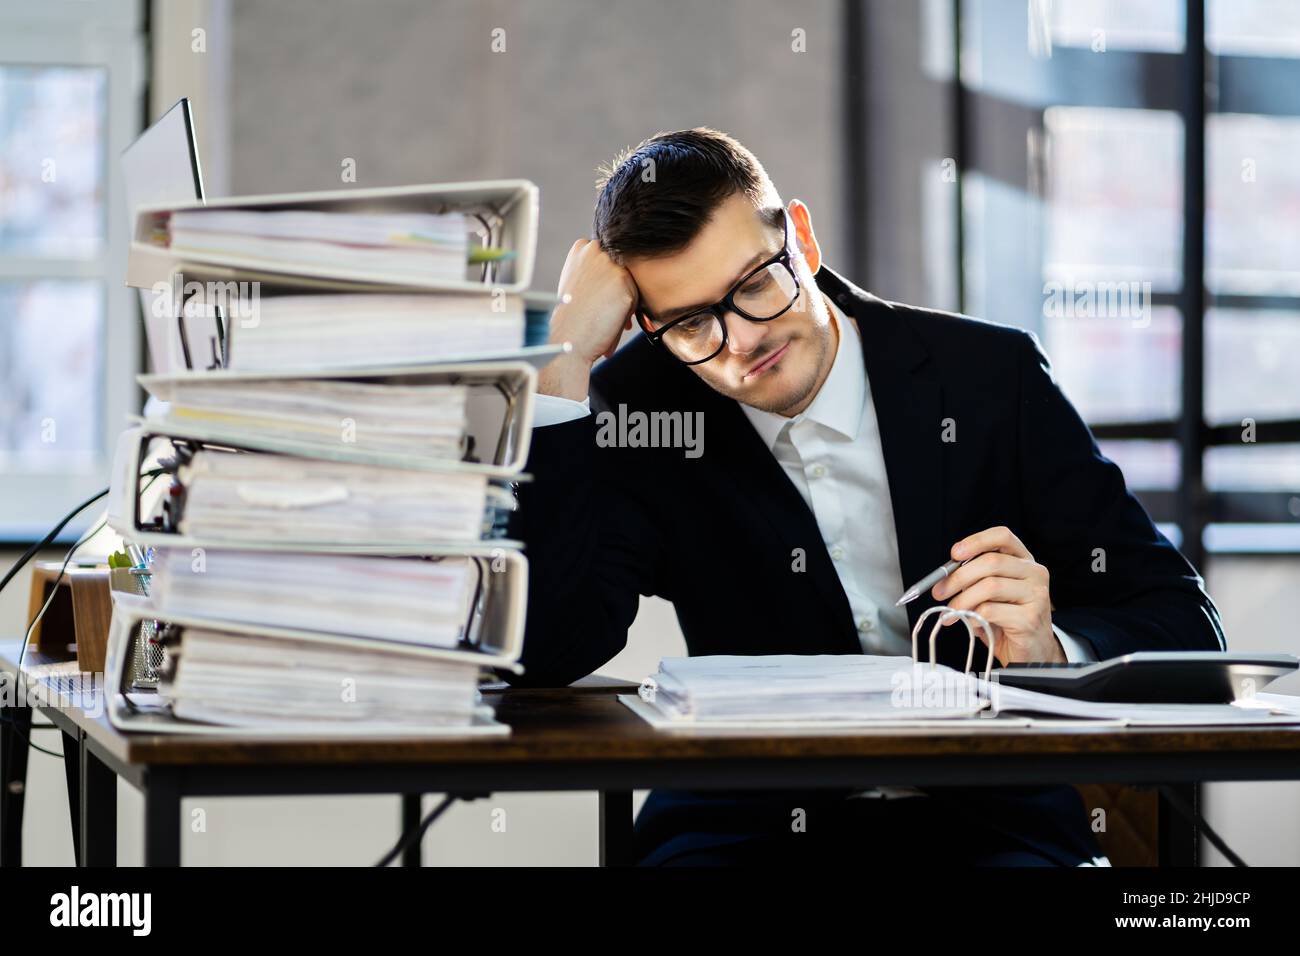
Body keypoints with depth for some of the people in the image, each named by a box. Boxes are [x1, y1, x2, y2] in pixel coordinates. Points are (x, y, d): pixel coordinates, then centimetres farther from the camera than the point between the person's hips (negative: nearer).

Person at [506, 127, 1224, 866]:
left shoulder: (992, 376, 0)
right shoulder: (635, 413, 1)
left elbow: (1186, 624, 2)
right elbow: (546, 653, -15)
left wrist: (1051, 653, -21)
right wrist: (565, 357, -14)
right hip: (749, 825, 0)